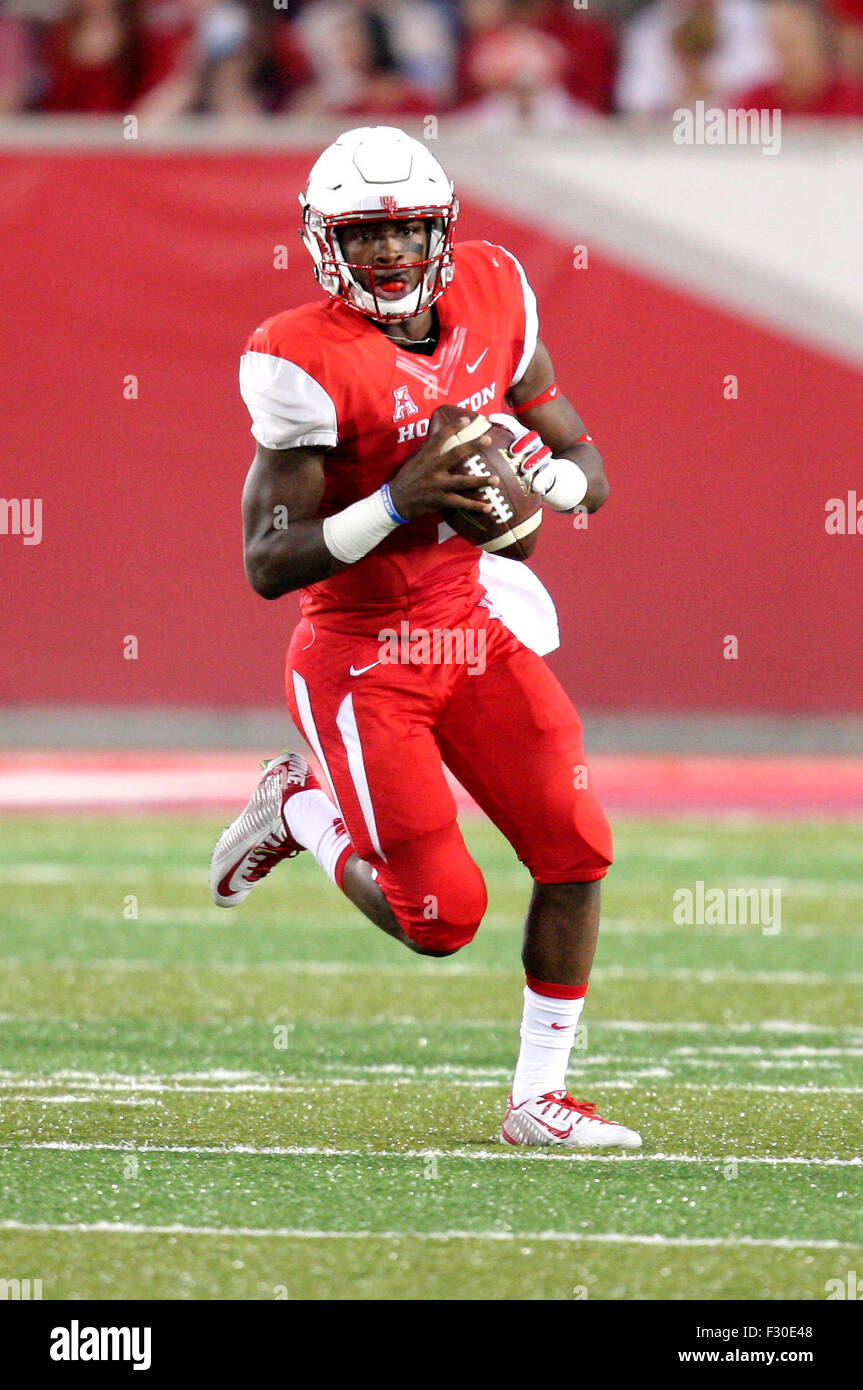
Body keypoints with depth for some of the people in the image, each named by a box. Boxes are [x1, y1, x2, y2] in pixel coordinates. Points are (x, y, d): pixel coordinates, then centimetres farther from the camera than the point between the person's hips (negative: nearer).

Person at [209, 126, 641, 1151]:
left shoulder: (491, 297, -2)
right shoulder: (307, 364, -19)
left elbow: (584, 465, 9)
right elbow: (268, 564, -20)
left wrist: (550, 478, -16)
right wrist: (401, 501, -31)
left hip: (476, 628, 6)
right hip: (362, 658, -6)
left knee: (575, 850, -4)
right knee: (441, 919, -5)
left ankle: (539, 1099, 10)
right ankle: (299, 813, 23)